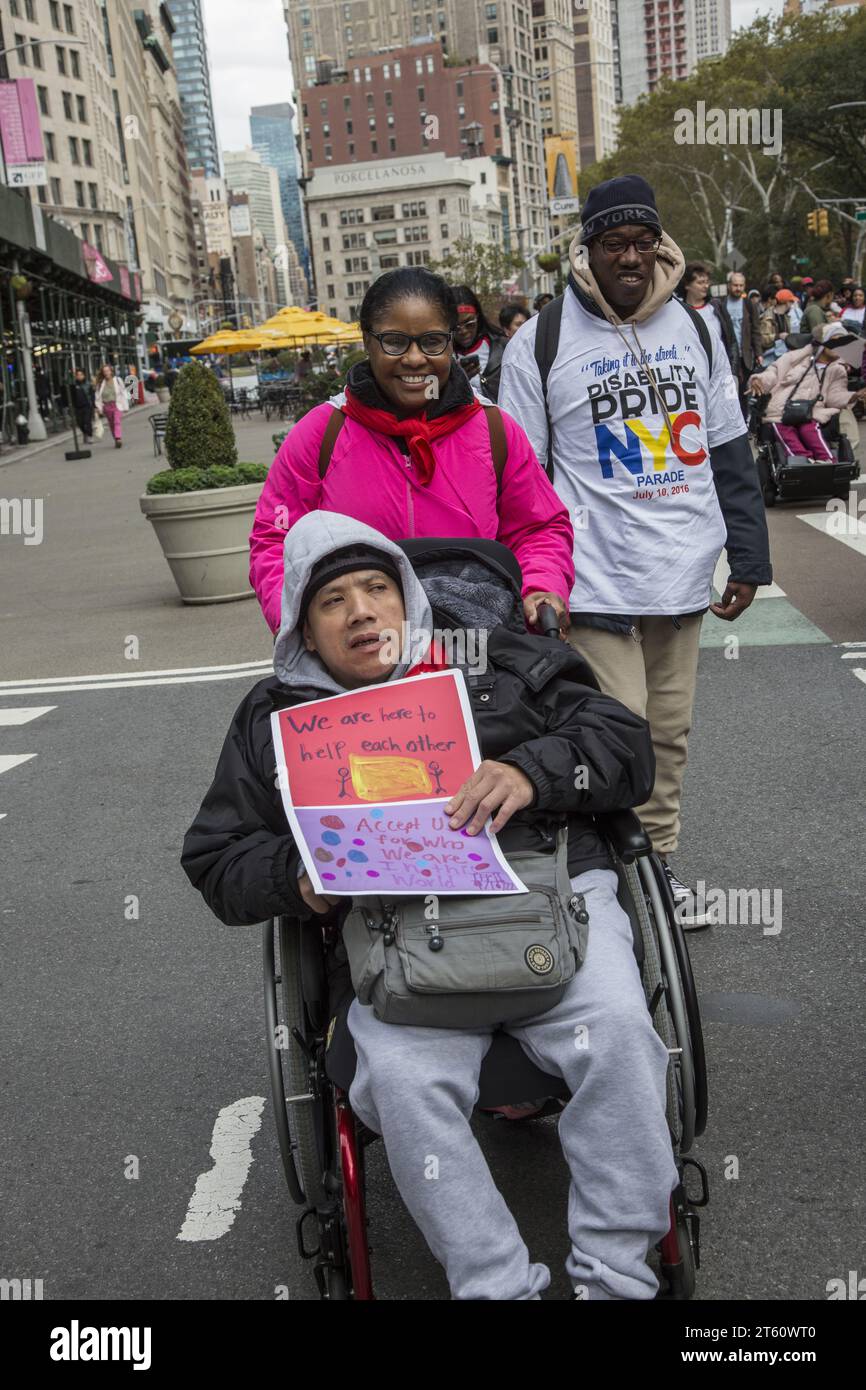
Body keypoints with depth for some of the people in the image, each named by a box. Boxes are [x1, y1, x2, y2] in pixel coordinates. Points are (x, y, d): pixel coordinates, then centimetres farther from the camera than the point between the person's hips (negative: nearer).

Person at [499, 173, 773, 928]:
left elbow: (730, 451, 13)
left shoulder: (694, 326, 9)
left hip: (685, 578, 5)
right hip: (597, 582, -4)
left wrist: (750, 557, 10)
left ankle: (659, 863, 29)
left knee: (670, 732, 13)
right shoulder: (541, 342, -4)